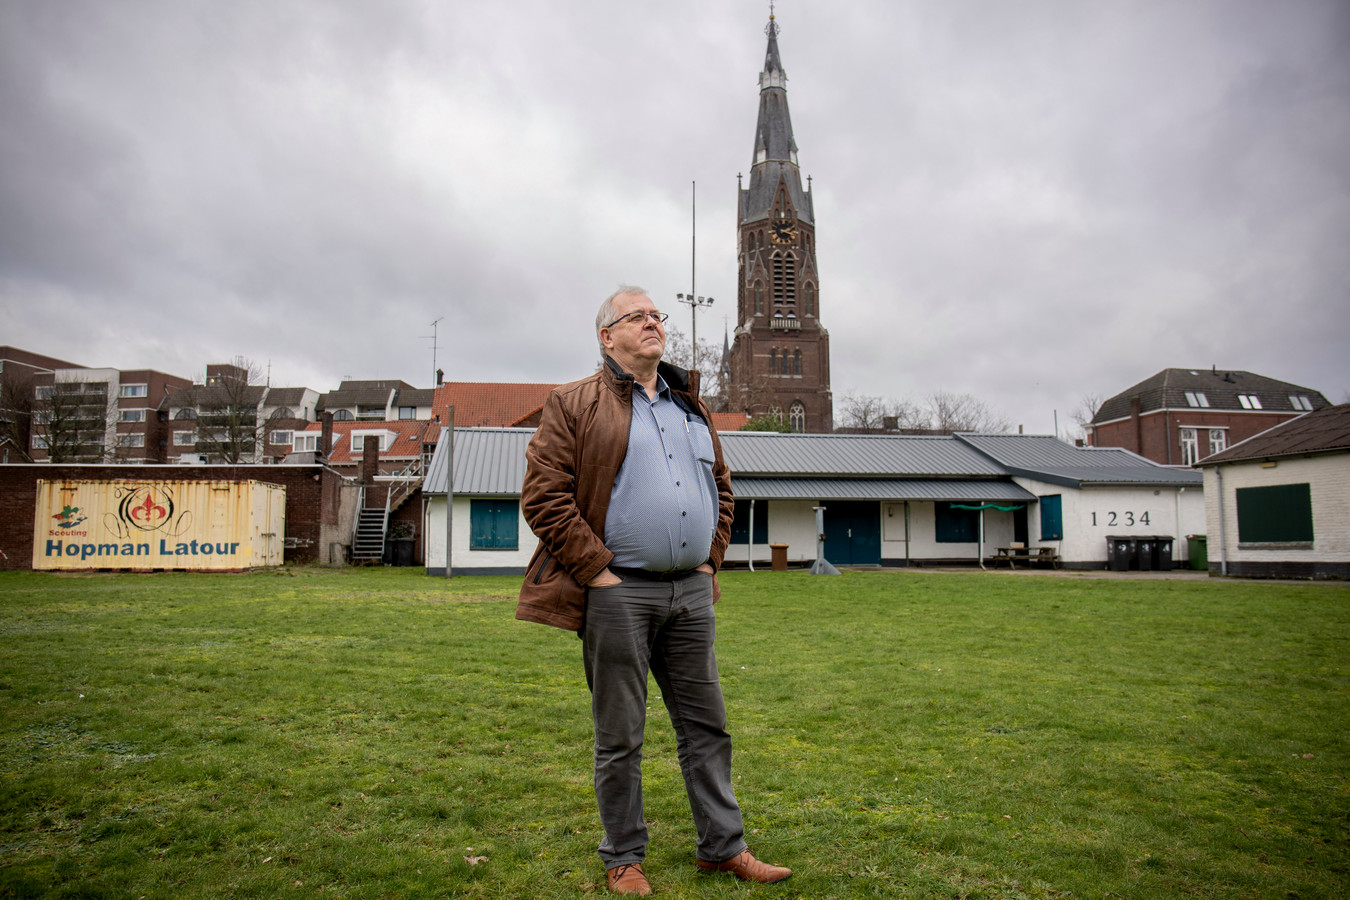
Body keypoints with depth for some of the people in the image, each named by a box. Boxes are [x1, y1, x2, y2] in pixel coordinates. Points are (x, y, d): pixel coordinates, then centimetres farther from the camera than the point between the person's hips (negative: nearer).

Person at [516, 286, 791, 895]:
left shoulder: (690, 406, 16)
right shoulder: (573, 405, -2)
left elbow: (721, 485, 24)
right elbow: (543, 496, -9)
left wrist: (711, 560, 12)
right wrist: (598, 570, -13)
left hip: (691, 592, 6)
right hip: (618, 592, -5)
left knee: (706, 725, 12)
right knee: (620, 737, 6)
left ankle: (722, 846, 26)